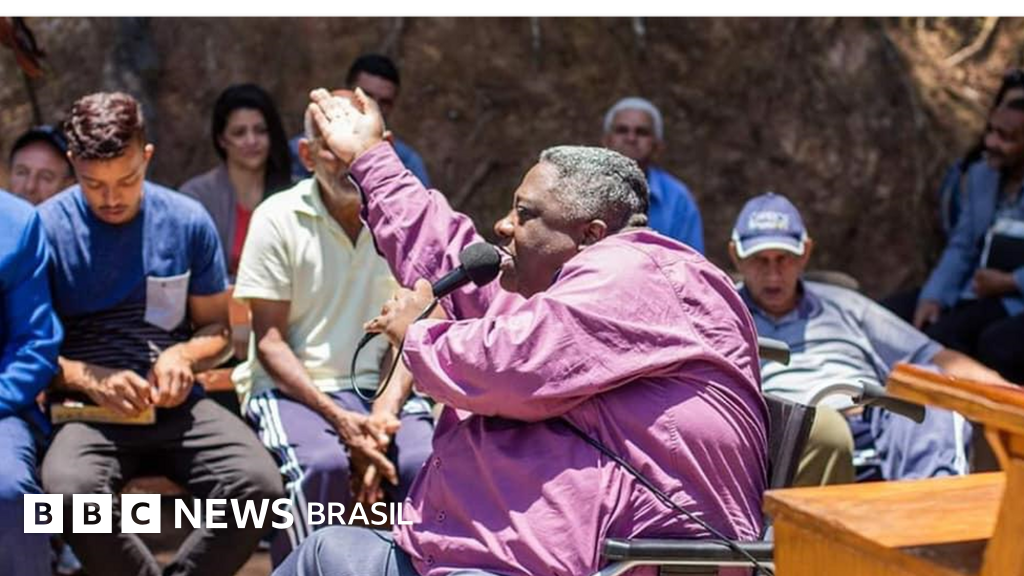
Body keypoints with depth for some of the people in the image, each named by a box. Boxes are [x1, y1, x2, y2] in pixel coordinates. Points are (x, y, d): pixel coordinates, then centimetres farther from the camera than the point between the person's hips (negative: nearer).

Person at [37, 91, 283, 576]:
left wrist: (183, 356, -9)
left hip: (175, 405, 2)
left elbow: (217, 329, 14)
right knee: (71, 490, -36)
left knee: (259, 486, -27)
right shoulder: (45, 227, 0)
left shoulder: (188, 221, 7)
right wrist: (89, 379, -17)